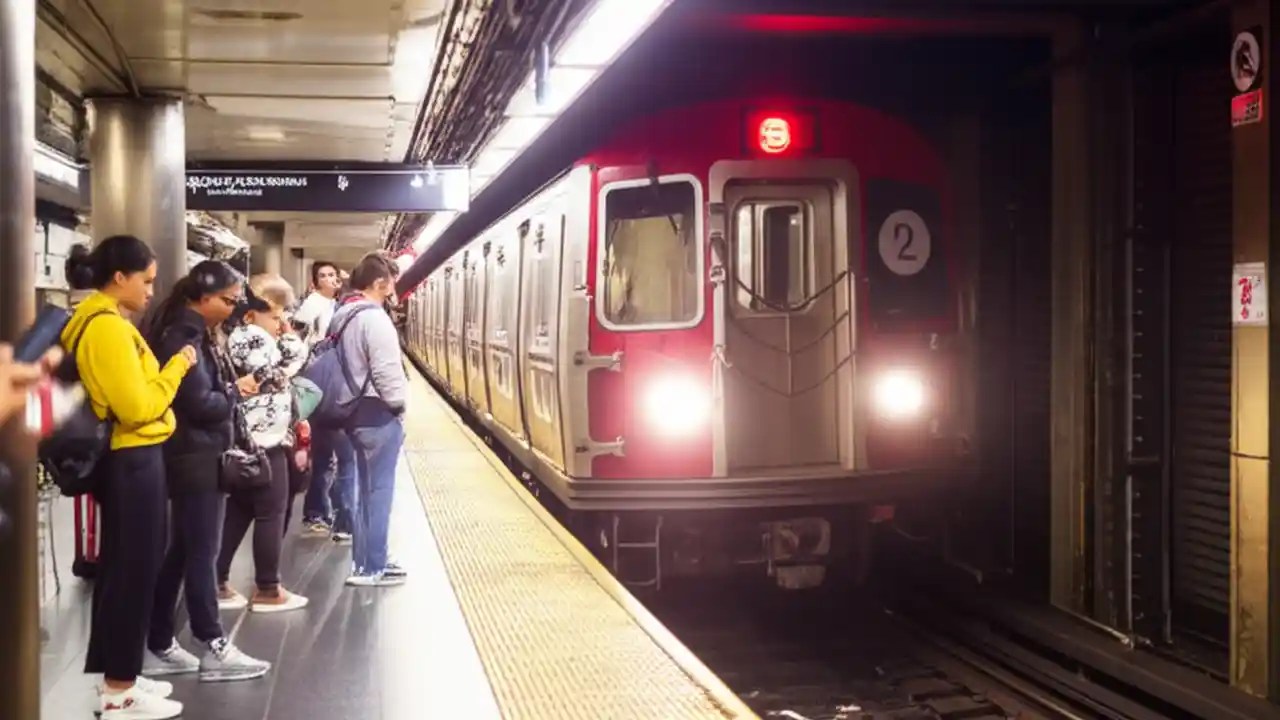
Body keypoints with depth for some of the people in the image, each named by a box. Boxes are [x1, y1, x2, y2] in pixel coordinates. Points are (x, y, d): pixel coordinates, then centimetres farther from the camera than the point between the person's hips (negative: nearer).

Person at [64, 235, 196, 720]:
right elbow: (138, 406, -23)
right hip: (132, 460, -11)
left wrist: (170, 369, 8)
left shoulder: (98, 320, 13)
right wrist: (178, 366, -12)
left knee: (120, 567, 16)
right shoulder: (107, 326, -20)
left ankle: (116, 674, 27)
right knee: (133, 570, -2)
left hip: (124, 458, 11)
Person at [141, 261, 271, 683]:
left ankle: (159, 647, 18)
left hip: (199, 456, 10)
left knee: (181, 552, 12)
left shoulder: (195, 333, 15)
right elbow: (200, 403, -21)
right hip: (194, 458, -10)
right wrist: (235, 392, -6)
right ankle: (213, 649, 3)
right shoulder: (182, 337, -16)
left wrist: (234, 389, 0)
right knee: (201, 553, -3)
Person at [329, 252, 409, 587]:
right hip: (378, 414, -10)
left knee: (366, 489, 17)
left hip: (356, 410, 10)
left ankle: (364, 559, 24)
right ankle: (372, 568, 2)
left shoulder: (343, 316, 12)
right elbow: (386, 372, -22)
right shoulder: (374, 319, -18)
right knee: (379, 490, -2)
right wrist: (398, 403, -7)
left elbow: (349, 365, 13)